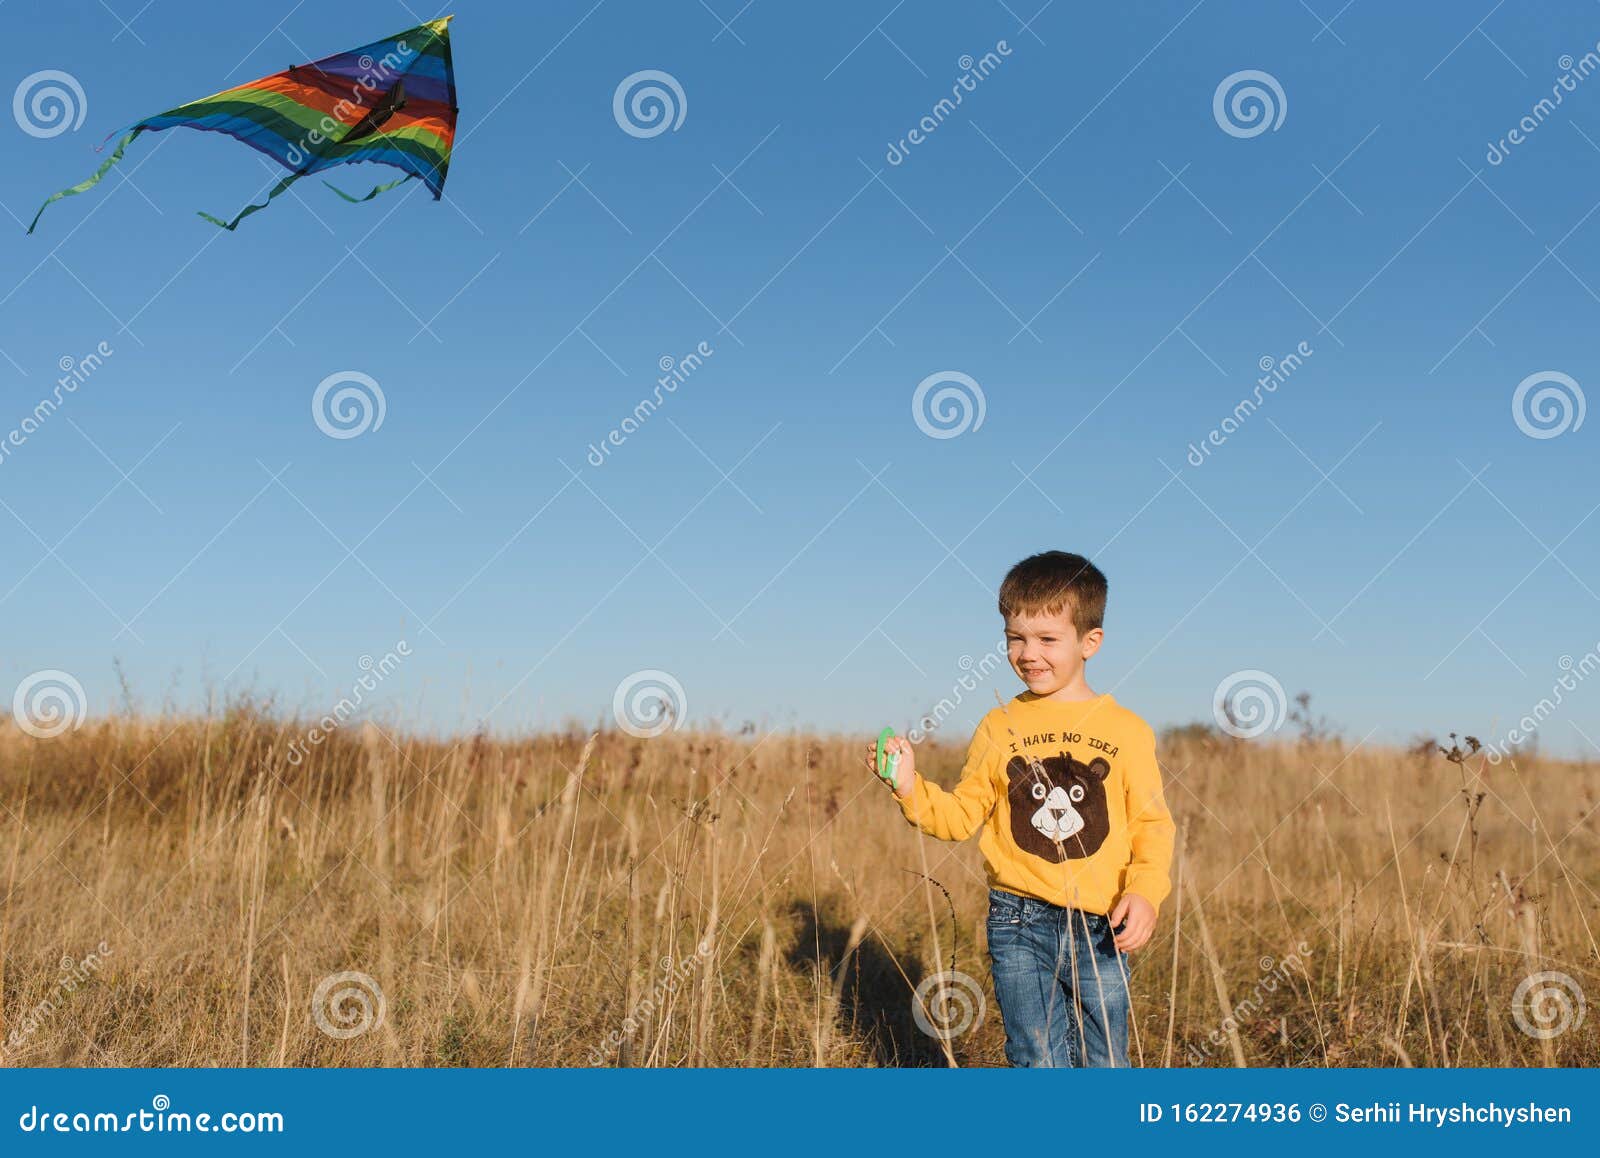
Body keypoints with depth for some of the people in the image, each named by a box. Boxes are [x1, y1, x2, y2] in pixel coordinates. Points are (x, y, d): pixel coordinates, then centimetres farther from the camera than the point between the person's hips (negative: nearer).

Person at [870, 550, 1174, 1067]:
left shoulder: (1125, 730, -1)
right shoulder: (999, 728, 3)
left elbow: (1152, 823, 1)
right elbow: (962, 815, 7)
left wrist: (1146, 890, -15)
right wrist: (910, 787, -9)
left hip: (1102, 928, 0)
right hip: (1020, 924, 1)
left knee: (1103, 1064, 12)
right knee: (1039, 1063, 5)